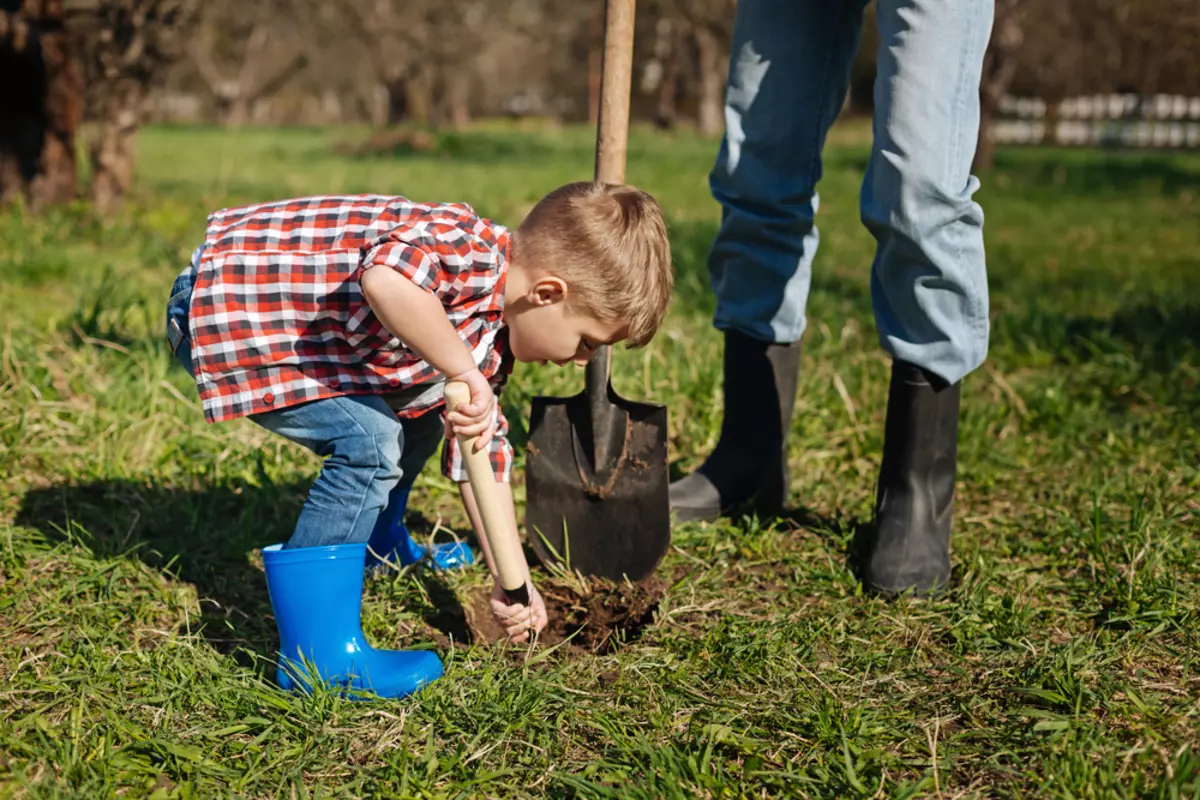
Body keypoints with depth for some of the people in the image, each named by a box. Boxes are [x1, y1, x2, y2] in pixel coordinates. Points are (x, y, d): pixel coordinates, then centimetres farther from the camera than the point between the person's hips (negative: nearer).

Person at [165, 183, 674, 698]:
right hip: (221, 311, -10)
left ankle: (370, 551, 42)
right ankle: (315, 657, -14)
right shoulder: (469, 249, -28)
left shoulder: (492, 335, 3)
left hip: (285, 316, 10)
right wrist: (464, 371, -39)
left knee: (419, 421, 19)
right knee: (369, 441, -22)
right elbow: (385, 281, -51)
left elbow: (482, 451, 10)